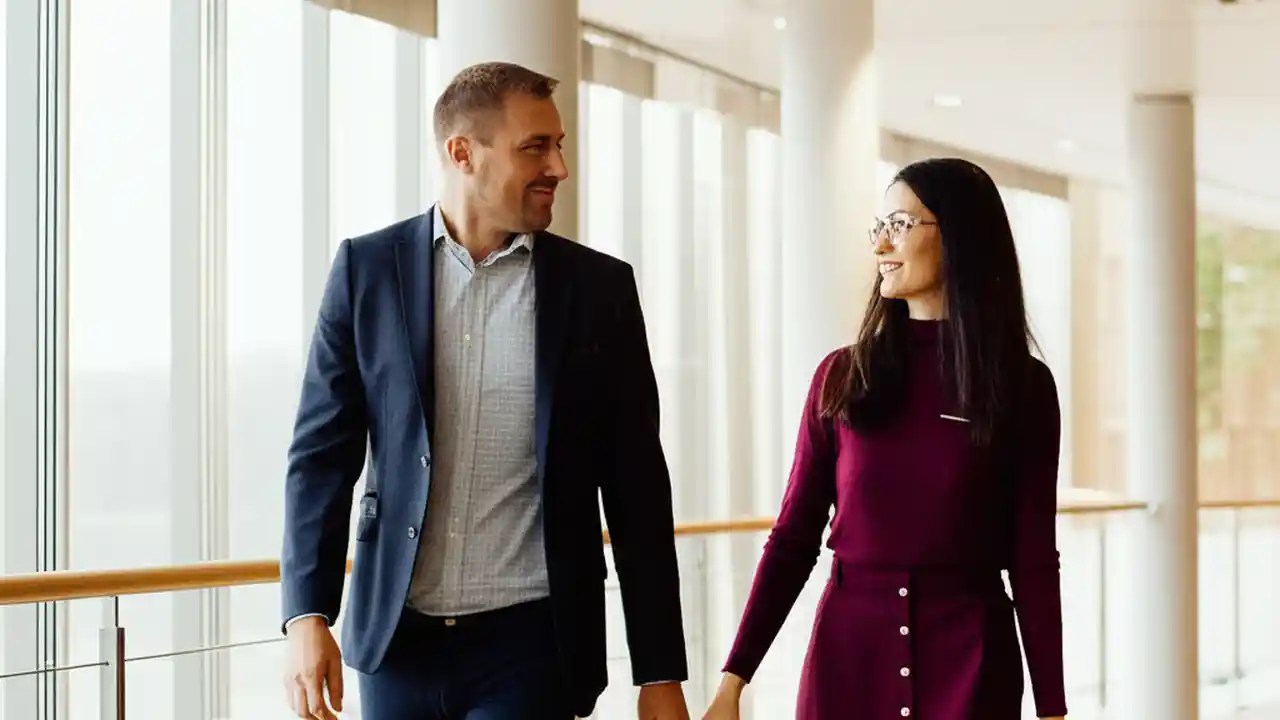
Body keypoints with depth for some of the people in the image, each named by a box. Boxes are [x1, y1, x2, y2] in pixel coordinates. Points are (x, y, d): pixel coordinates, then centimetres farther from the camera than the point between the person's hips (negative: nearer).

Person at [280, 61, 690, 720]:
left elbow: (636, 487, 3)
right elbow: (323, 451, 2)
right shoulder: (368, 269, 2)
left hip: (530, 645, -1)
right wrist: (308, 615, -10)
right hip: (396, 639, 1)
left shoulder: (599, 288, 2)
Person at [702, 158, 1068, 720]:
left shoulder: (1023, 385, 0)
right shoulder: (841, 377, 3)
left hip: (970, 659, -1)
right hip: (850, 653, 2)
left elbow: (1034, 560, -1)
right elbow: (794, 538, 3)